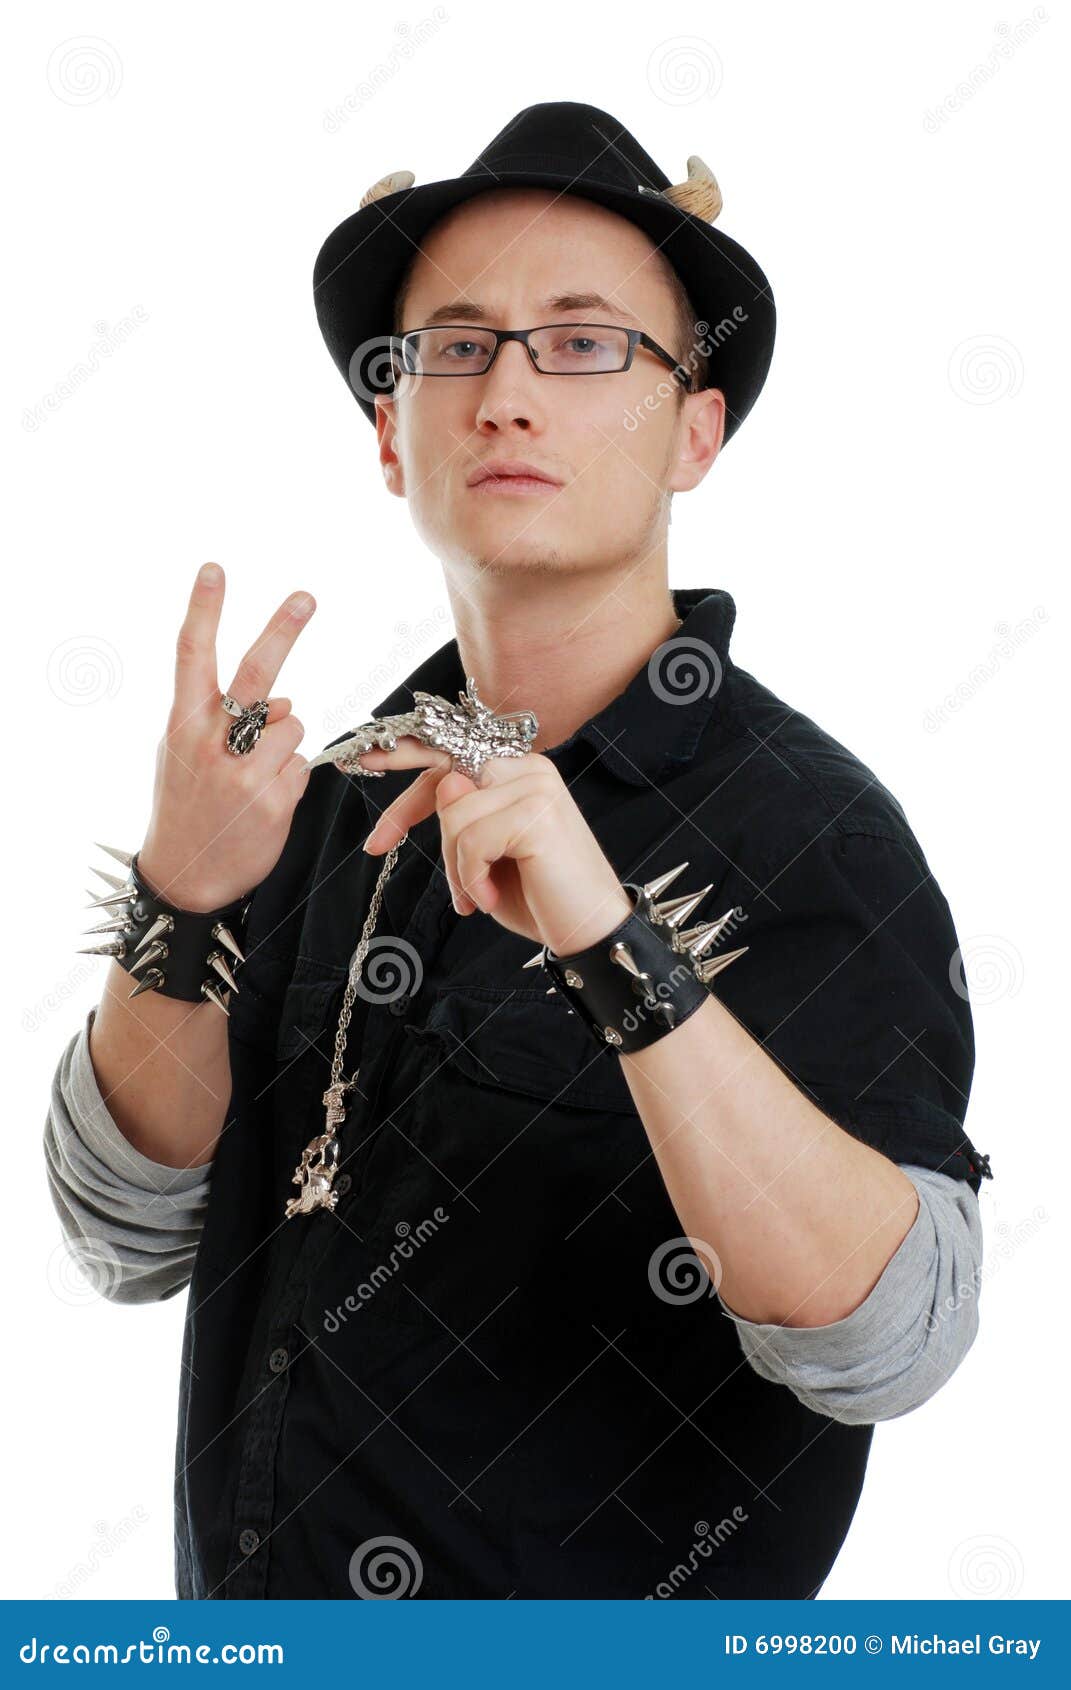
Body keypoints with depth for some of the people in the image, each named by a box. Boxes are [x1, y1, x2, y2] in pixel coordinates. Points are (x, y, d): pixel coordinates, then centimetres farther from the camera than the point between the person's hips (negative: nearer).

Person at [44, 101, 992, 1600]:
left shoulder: (813, 835, -18)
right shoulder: (352, 794, -3)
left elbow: (889, 1347, -28)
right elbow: (131, 1242, -6)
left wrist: (624, 953, -38)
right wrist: (183, 905, -21)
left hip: (599, 1649, -4)